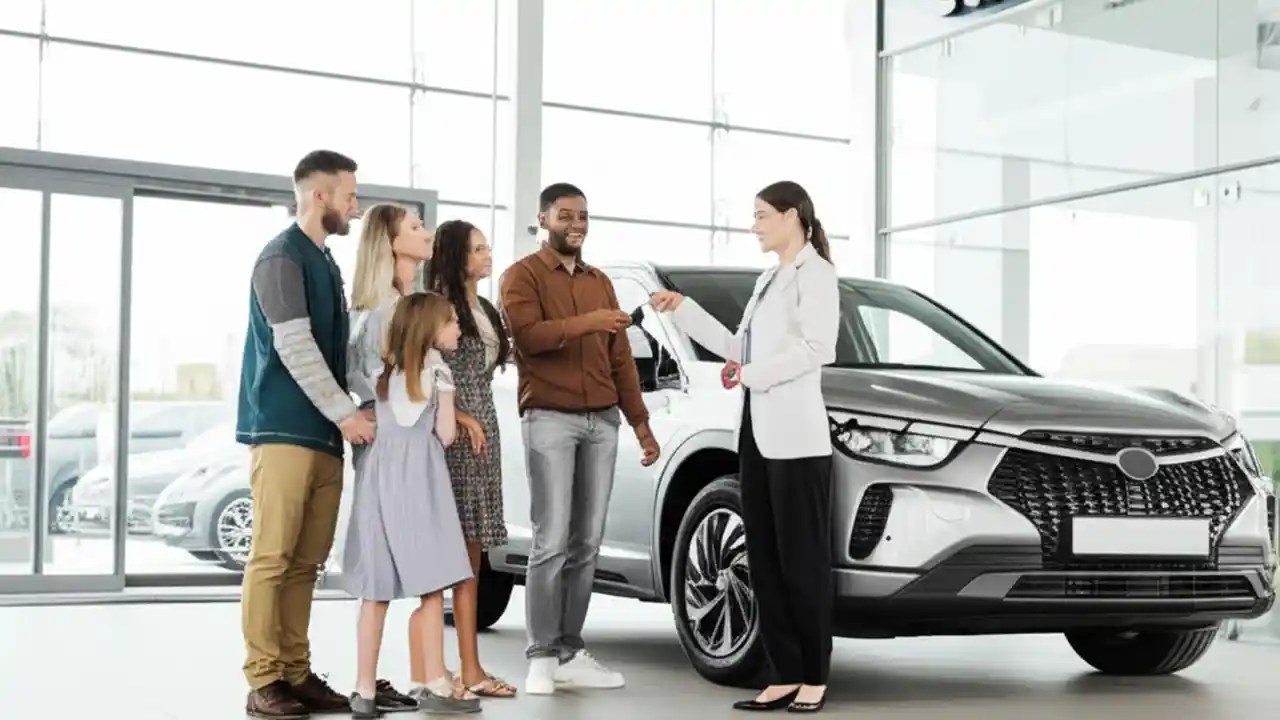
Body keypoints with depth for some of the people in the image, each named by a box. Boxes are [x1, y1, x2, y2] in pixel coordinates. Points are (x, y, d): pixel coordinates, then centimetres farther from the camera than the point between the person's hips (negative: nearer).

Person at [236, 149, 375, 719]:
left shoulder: (325, 262, 19)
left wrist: (344, 415, 12)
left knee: (306, 561, 7)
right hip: (284, 429, -8)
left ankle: (296, 673, 11)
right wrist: (344, 412, -15)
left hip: (323, 433, 8)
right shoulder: (282, 257, -7)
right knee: (272, 558, -7)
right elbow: (294, 346, -15)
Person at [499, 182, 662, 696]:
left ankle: (570, 652, 8)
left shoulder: (600, 282, 22)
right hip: (550, 419, -5)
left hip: (602, 421, 6)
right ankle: (541, 657, -5)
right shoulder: (523, 275, 4)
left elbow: (620, 359, 20)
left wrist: (640, 422, 15)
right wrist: (585, 322, -26)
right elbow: (527, 335, -15)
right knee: (551, 542, -10)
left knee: (587, 543, 3)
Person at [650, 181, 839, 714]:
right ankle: (787, 675, 10)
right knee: (765, 561, 6)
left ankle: (814, 678, 4)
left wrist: (752, 375, -12)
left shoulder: (814, 272, -5)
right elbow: (740, 347, 20)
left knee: (802, 561, -4)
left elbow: (816, 349, -16)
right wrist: (683, 311, 18)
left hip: (796, 435, -9)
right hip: (759, 432, 9)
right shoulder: (770, 279, 21)